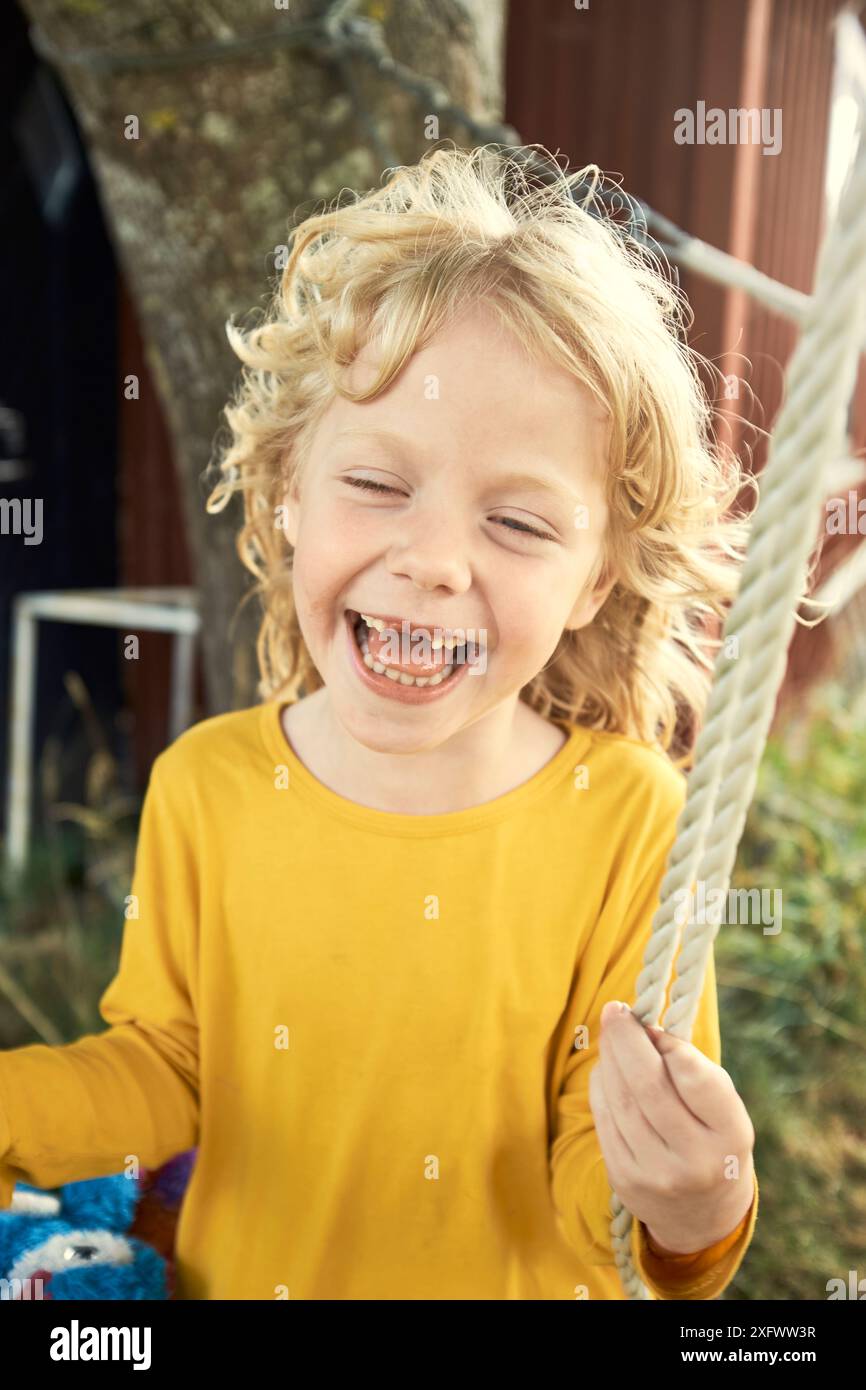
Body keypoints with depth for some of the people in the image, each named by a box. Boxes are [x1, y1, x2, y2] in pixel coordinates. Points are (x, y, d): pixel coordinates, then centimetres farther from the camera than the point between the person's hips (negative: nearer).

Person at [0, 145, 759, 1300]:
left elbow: (598, 1183, -15)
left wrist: (690, 1214, -35)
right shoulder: (205, 785, -19)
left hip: (517, 1283, -1)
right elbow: (160, 1071, -5)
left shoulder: (628, 823, -24)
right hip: (241, 1273, 2)